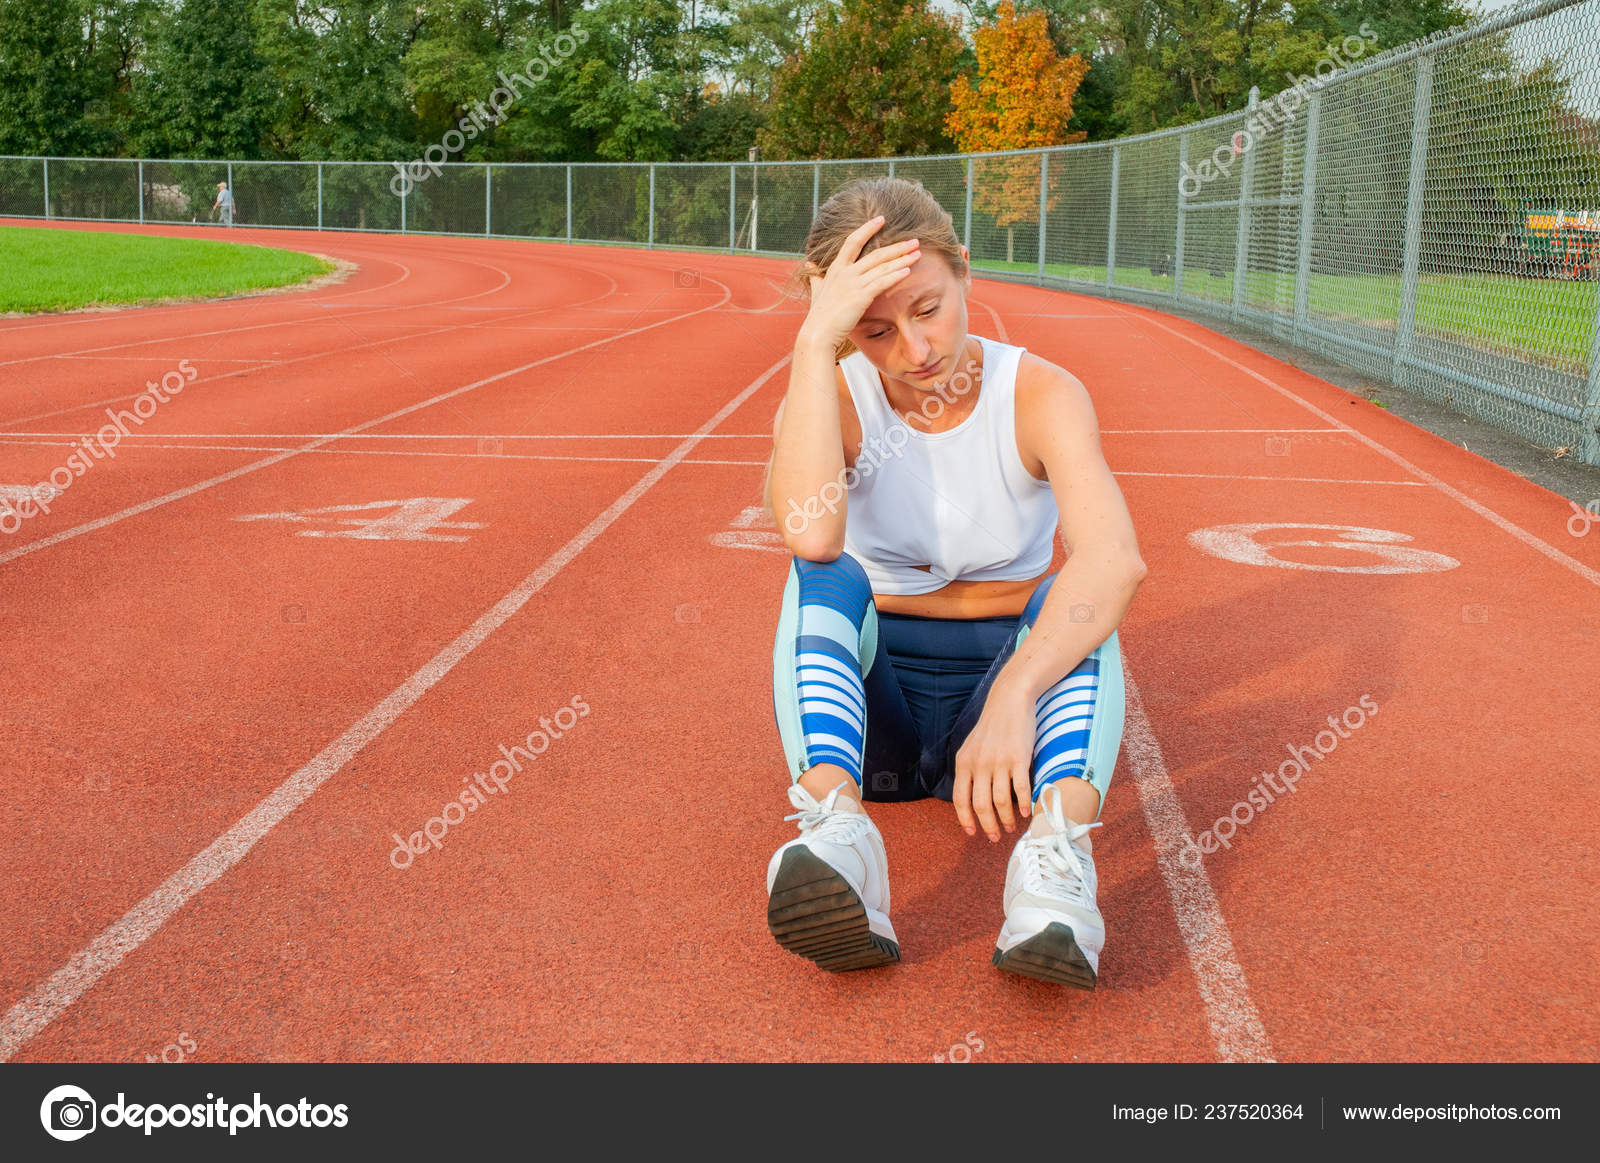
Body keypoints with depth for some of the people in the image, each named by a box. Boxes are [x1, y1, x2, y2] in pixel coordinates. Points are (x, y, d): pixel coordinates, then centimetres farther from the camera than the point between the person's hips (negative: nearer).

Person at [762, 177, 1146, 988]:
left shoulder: (1039, 395, -12)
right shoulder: (833, 397, -9)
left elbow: (1114, 557, -33)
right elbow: (809, 535, -34)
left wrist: (1012, 695, -48)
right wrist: (816, 340, -33)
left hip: (1004, 692, 0)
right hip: (866, 706, 1)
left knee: (1075, 603, -30)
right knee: (826, 574, -29)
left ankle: (1056, 854, -51)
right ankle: (837, 833, -50)